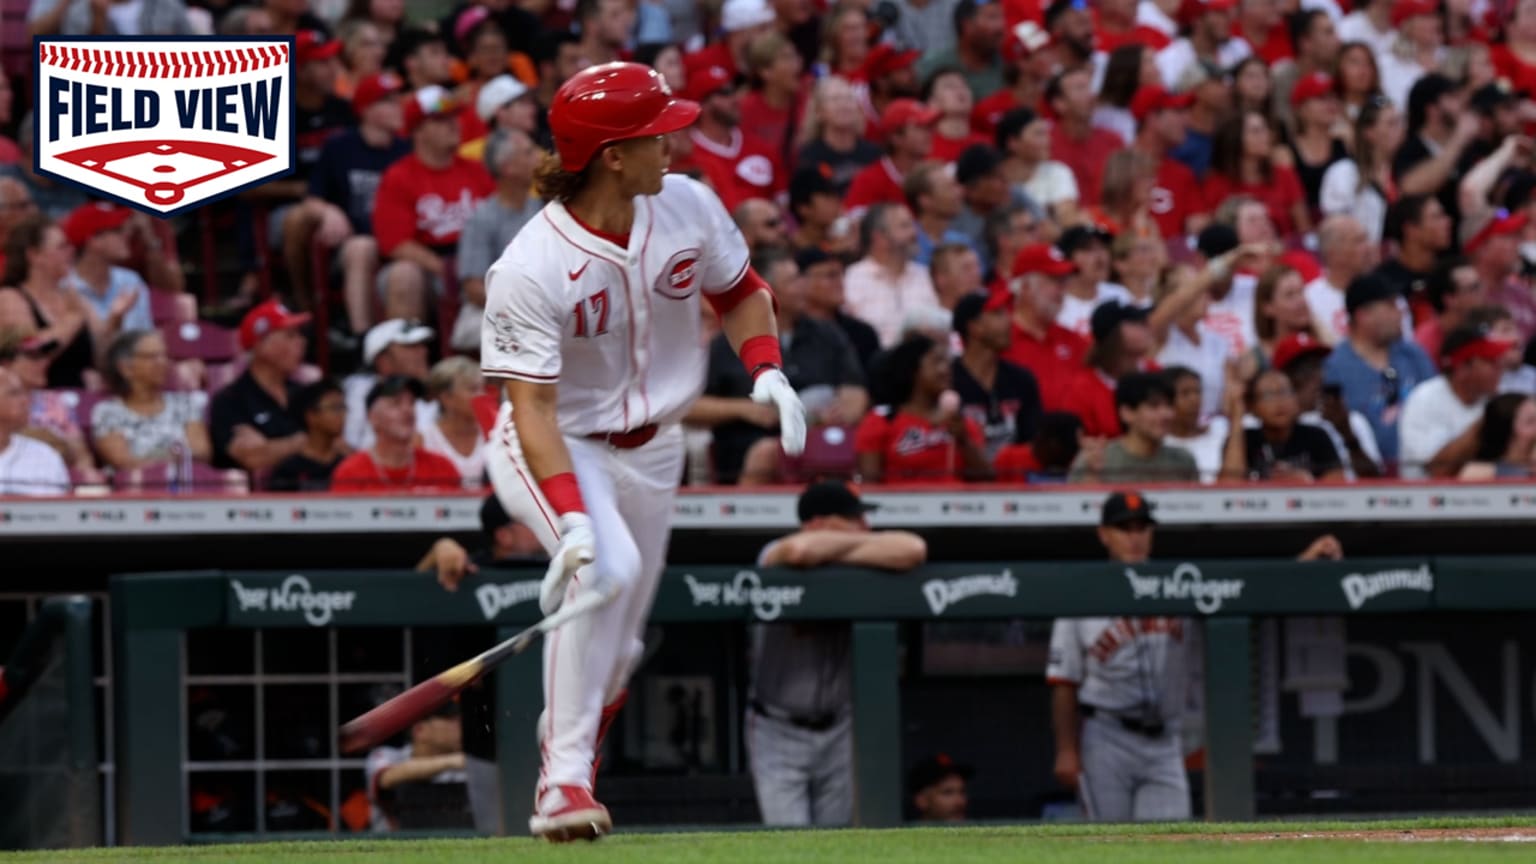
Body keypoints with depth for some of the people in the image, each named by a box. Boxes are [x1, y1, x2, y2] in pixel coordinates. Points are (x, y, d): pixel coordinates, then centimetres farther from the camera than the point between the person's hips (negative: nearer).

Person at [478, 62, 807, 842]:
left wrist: (767, 372, -10)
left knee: (615, 653, 8)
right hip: (555, 451, -6)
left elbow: (739, 292, 8)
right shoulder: (529, 271, -29)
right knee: (607, 569, -33)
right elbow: (532, 405, -31)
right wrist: (571, 521, -41)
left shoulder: (688, 208, -11)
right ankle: (565, 782, -29)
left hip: (650, 449, 6)